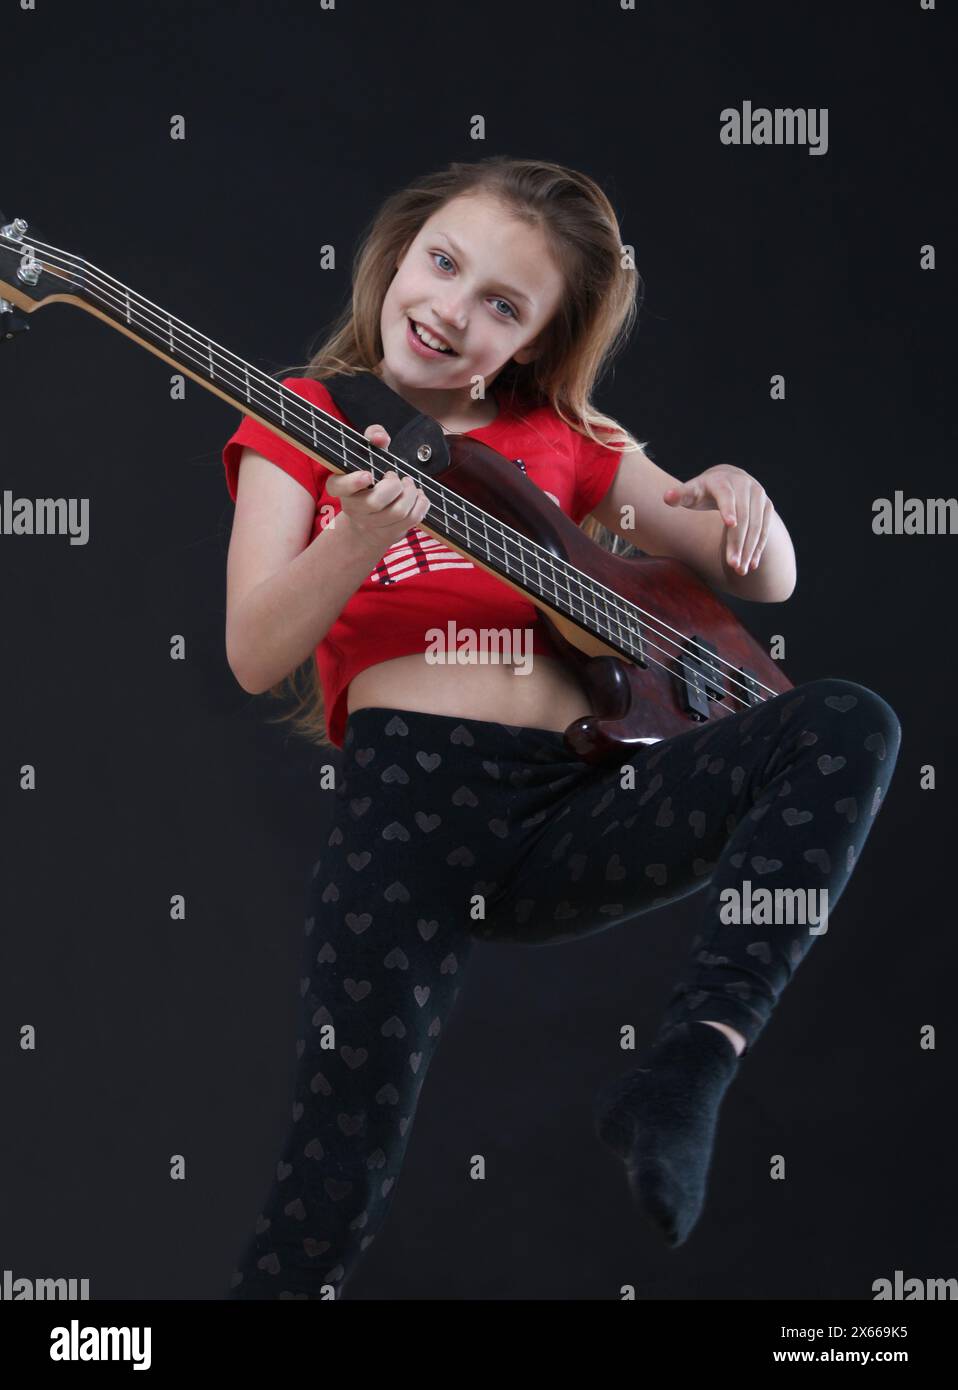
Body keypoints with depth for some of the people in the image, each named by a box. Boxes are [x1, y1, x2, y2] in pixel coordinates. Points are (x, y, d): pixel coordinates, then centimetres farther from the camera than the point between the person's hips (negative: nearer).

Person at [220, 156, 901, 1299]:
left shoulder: (565, 441, 20)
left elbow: (768, 583, 22)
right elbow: (253, 658, -2)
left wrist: (741, 506, -2)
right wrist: (361, 537, -21)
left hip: (575, 811, 4)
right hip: (409, 792, -3)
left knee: (848, 722, -18)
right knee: (345, 1156, -20)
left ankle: (682, 1077, -24)